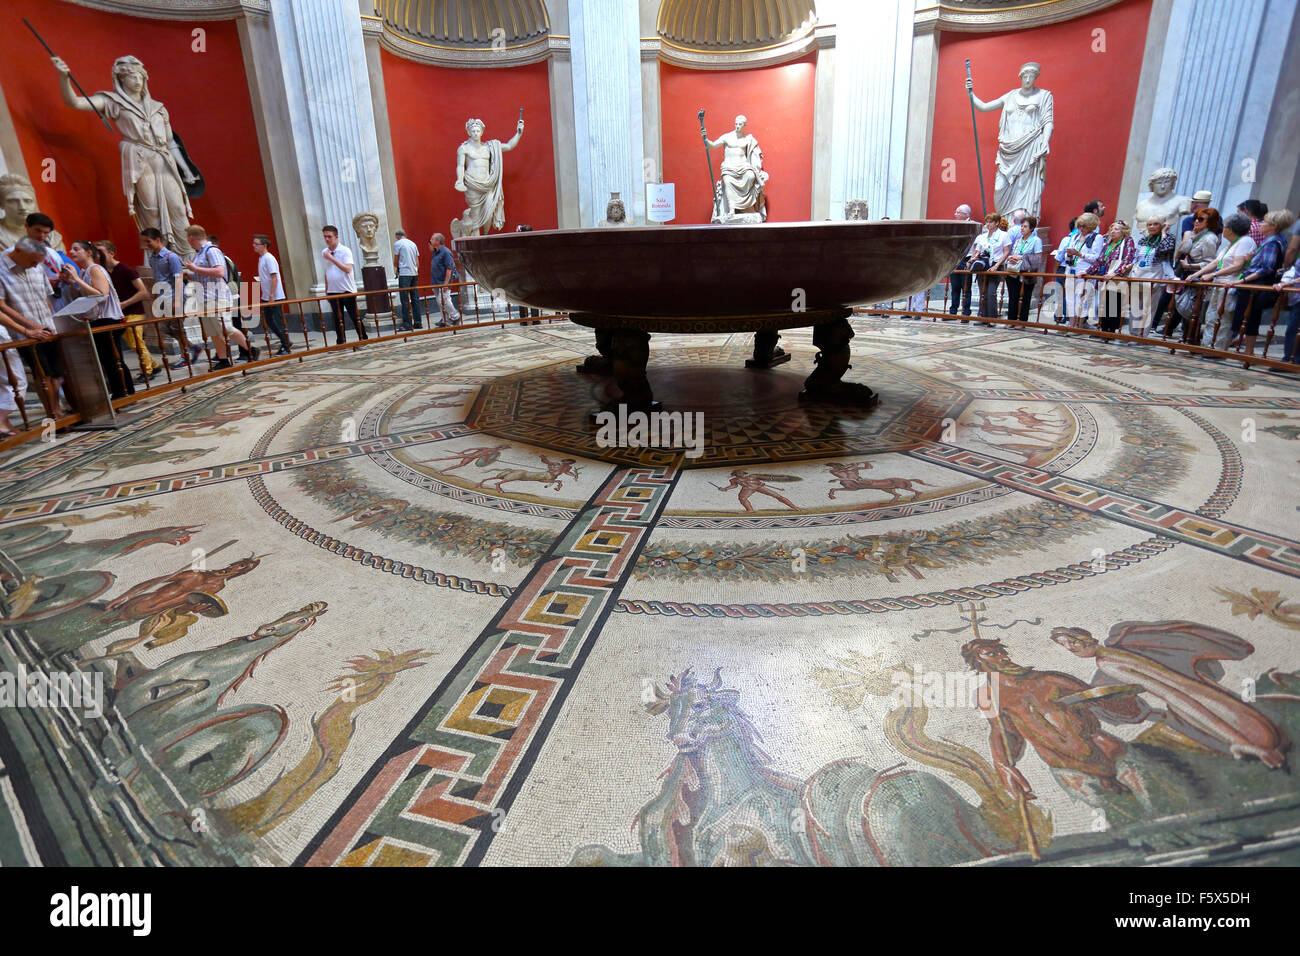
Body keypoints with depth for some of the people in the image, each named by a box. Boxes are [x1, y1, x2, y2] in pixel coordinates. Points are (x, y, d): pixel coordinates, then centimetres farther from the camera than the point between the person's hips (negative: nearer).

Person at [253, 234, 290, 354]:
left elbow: (274, 278, -19)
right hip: (266, 298, 9)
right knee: (269, 321, 10)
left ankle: (286, 347, 3)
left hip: (275, 298, -9)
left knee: (278, 322, -5)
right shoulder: (261, 258, 15)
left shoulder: (269, 258, -13)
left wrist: (271, 296, -22)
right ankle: (285, 343, 18)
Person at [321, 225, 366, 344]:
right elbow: (326, 272, 18)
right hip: (332, 291, 5)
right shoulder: (324, 252, 10)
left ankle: (363, 339, 9)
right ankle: (340, 342, 13)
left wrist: (332, 258, -21)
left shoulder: (345, 251, -6)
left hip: (347, 290, -5)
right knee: (337, 319, 7)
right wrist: (326, 289, 16)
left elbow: (348, 269, -20)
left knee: (354, 316, -1)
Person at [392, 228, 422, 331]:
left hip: (404, 274, -6)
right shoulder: (413, 244, 14)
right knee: (415, 299, 8)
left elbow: (395, 262, 1)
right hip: (415, 273, 6)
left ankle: (406, 324, -6)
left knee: (405, 300, -5)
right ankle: (418, 322, 9)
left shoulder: (397, 244, -2)